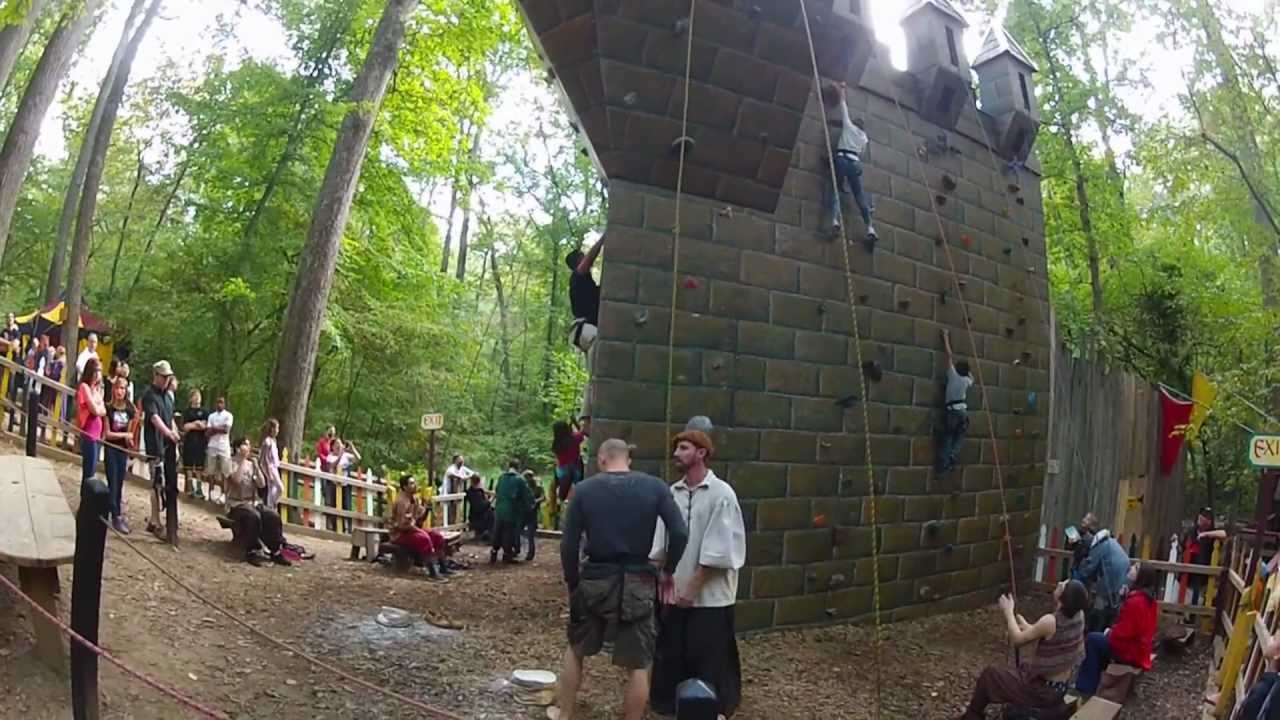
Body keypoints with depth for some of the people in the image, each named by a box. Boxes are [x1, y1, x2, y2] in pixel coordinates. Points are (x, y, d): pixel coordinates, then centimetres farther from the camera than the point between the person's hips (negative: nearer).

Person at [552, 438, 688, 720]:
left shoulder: (585, 489, -2)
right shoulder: (655, 487, -3)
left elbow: (569, 544, -4)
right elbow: (680, 533, -10)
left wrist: (573, 583, 8)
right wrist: (668, 570, 4)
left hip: (596, 580, 1)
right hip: (638, 583, -1)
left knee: (575, 649, 23)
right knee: (638, 666, 9)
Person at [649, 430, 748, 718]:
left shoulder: (721, 494, -11)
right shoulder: (672, 493, 3)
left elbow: (718, 551, -15)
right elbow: (659, 544, 4)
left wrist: (693, 587, -15)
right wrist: (665, 581, -4)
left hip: (709, 596, -5)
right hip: (675, 593, 5)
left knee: (709, 659, 6)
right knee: (670, 654, 14)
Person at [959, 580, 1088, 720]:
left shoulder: (1050, 621, -29)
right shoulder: (1079, 615, -8)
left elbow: (1017, 639, -14)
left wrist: (1008, 612, -2)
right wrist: (1025, 625, 16)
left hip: (1041, 690, -6)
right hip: (1062, 688, 7)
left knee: (990, 673, 14)